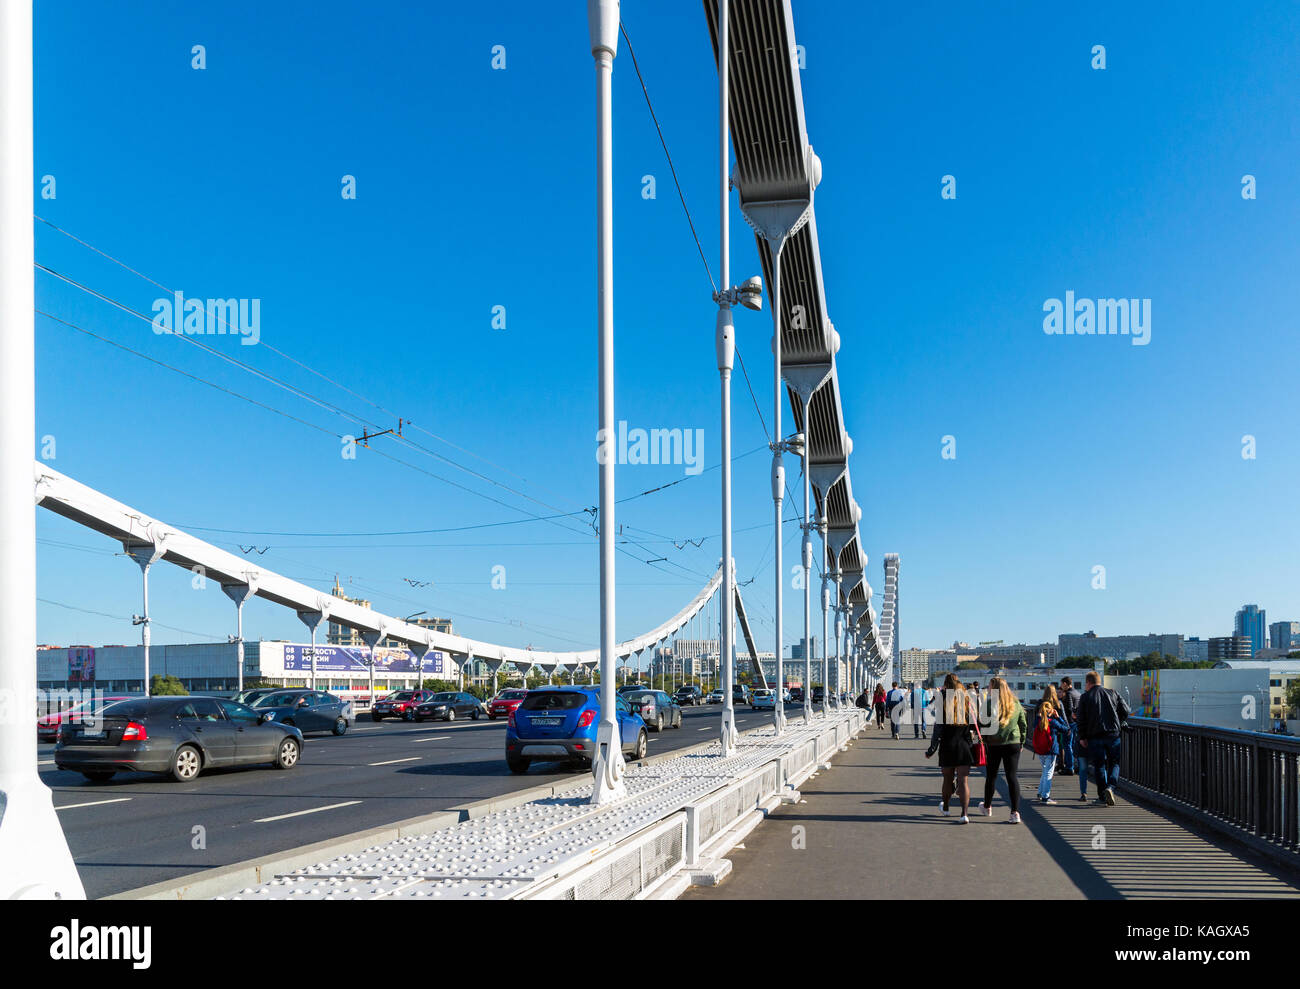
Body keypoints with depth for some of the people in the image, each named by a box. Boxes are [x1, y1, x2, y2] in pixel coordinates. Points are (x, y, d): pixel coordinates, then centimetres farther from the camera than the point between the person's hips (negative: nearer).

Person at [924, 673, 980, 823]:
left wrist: (932, 748, -3)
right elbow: (974, 724, 3)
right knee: (964, 780, -1)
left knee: (948, 778, 16)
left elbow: (938, 725, -7)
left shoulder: (942, 697, -5)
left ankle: (945, 807, 36)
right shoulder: (967, 698, 2)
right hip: (965, 745, 1)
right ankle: (965, 813, -13)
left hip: (947, 743, -1)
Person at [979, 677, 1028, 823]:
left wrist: (983, 740, -3)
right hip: (1013, 744, 2)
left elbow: (982, 724, -12)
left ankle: (987, 807, 31)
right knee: (1012, 776, 3)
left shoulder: (989, 703, -12)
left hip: (993, 745, -2)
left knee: (991, 776, 13)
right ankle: (1015, 812, -6)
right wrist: (1021, 742, 16)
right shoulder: (1015, 704, 3)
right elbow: (1023, 725, 9)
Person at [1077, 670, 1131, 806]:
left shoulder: (1085, 697, 0)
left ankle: (1102, 796, 7)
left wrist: (1083, 737, 4)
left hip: (1095, 737, -1)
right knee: (1114, 763, 9)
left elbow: (1081, 720, -2)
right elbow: (1125, 710, 6)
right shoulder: (1112, 693, 7)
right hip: (1113, 735, 1)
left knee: (1099, 765, 7)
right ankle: (1110, 787, -15)